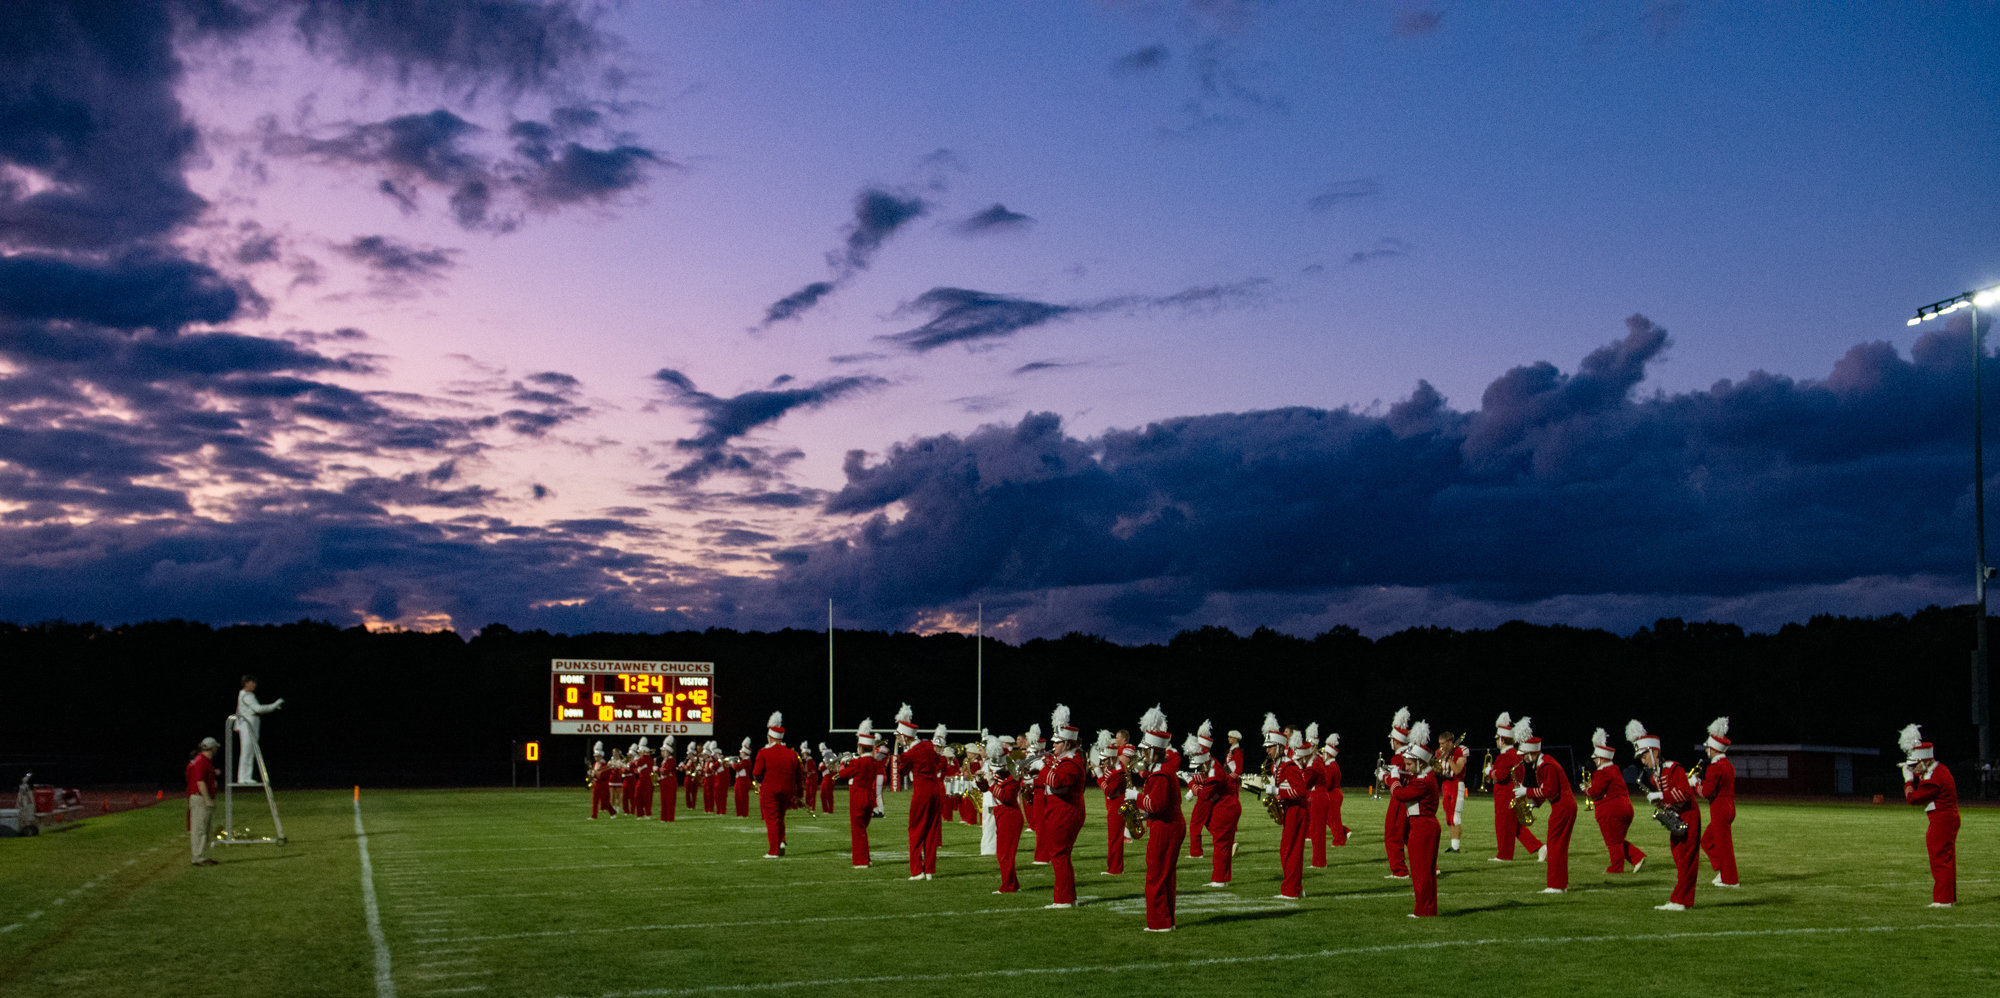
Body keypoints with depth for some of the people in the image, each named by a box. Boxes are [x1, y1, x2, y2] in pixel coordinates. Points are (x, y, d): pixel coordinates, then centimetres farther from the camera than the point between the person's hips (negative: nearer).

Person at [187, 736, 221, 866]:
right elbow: (200, 782, -21)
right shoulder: (201, 761, -15)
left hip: (207, 799, 11)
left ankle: (204, 856, 18)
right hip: (200, 798, -11)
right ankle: (199, 858, -7)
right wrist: (208, 799, -22)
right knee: (199, 829, -8)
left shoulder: (208, 761, 17)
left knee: (209, 829, 13)